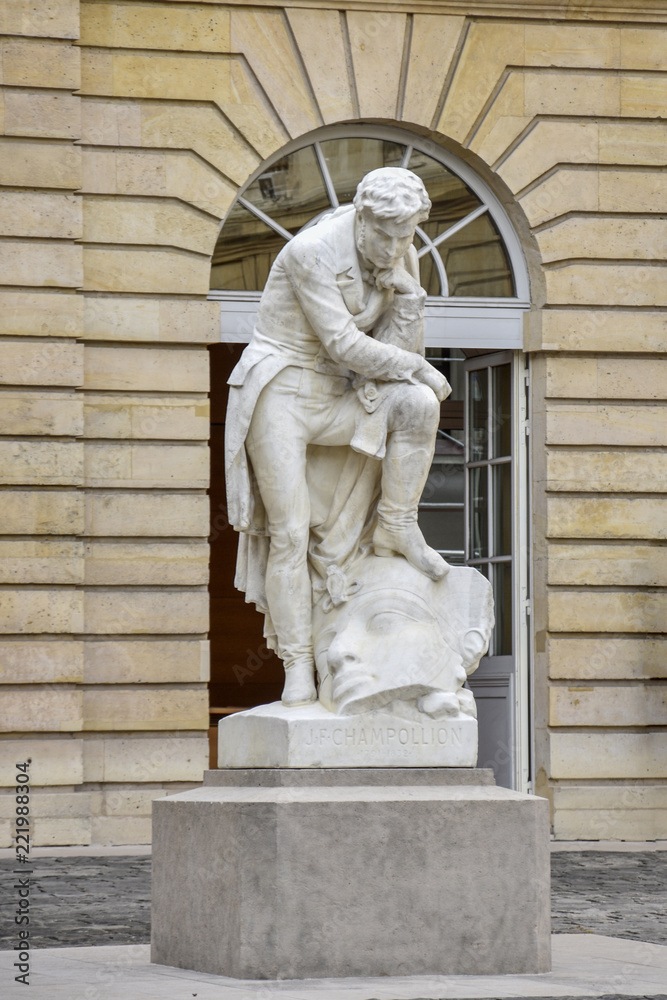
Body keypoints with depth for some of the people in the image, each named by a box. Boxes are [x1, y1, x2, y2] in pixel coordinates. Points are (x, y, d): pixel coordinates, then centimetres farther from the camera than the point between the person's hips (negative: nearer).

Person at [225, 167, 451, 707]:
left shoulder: (401, 260, -1)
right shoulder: (312, 253, -21)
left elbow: (399, 349, -1)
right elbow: (345, 344, -22)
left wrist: (407, 294, -19)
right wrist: (420, 368, -13)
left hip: (332, 395, 6)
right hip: (279, 393, -6)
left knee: (417, 404, -20)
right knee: (290, 531, -9)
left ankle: (397, 529, -4)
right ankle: (296, 668, -5)